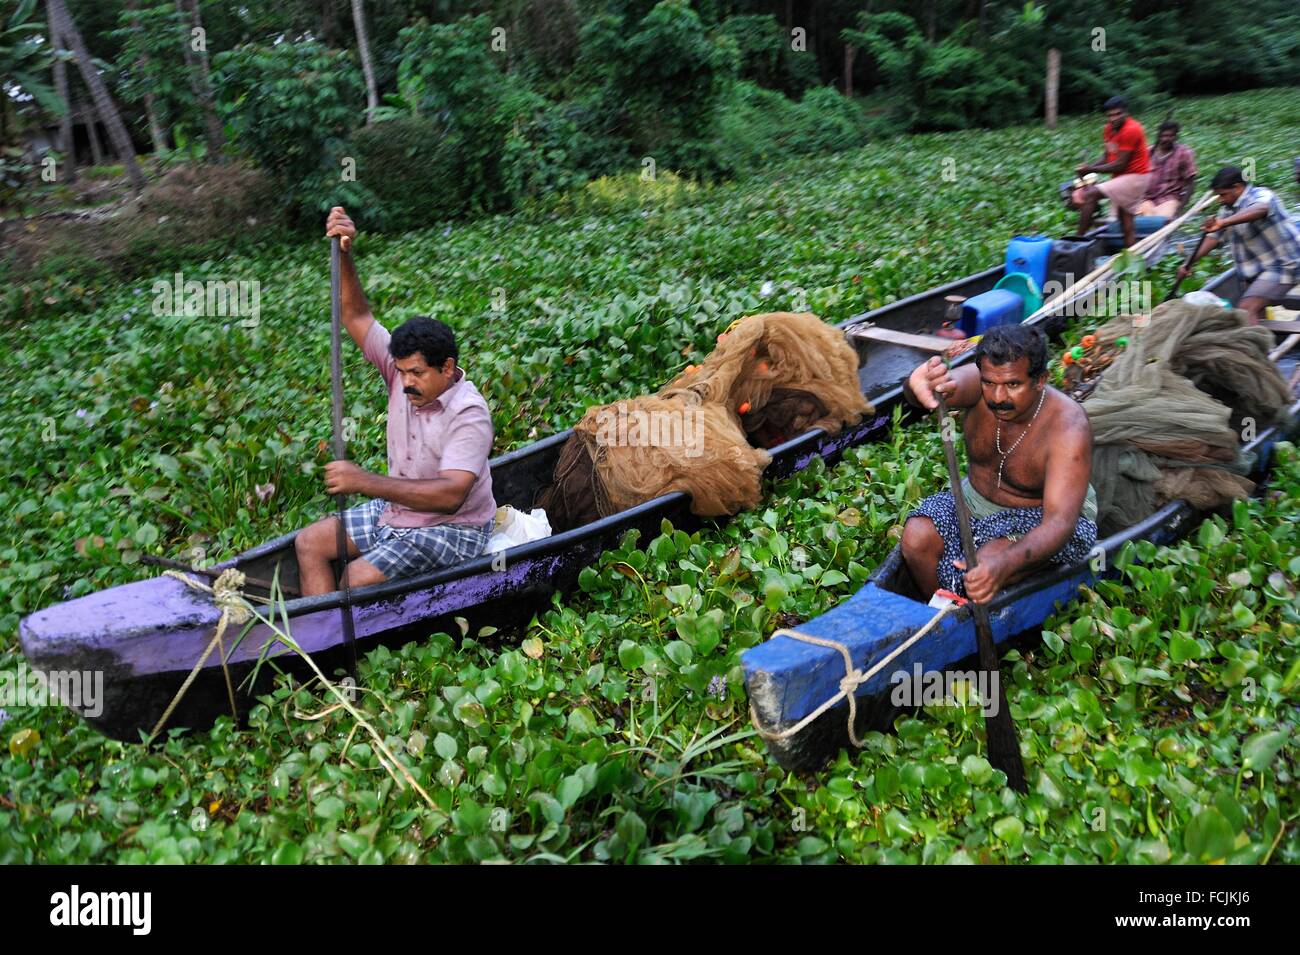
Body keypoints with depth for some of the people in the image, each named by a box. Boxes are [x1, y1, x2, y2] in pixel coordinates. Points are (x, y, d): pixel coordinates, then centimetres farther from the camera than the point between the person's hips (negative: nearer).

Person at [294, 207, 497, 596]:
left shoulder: (468, 414, -27)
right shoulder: (406, 369, -5)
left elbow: (451, 494, -39)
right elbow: (357, 316, -2)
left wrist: (366, 482, -43)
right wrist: (344, 255, -18)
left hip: (450, 529, -9)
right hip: (394, 510, 9)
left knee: (359, 577, -25)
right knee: (309, 542, 5)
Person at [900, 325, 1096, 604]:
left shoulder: (1067, 427, -30)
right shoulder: (981, 380, -18)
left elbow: (1060, 521, -39)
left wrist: (1003, 565, -59)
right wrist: (921, 389, -70)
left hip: (1042, 519, -4)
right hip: (975, 498, 5)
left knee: (991, 558, -32)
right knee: (917, 537, -19)